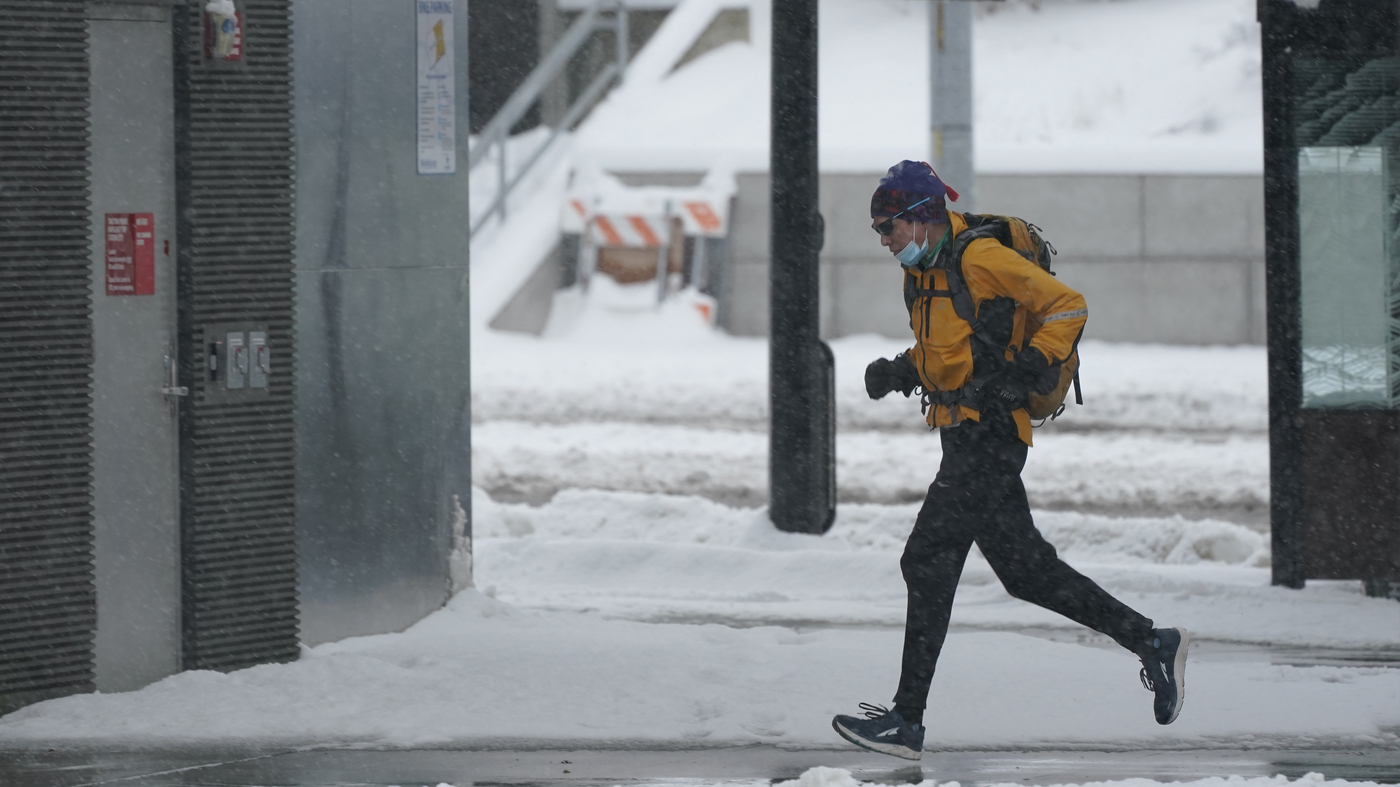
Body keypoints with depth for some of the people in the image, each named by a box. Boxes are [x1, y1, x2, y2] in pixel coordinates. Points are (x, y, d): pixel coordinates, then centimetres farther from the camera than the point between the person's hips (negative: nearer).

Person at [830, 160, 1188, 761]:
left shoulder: (983, 260, -15)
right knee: (1024, 568, 10)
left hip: (989, 433, -10)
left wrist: (1027, 369, -21)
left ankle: (907, 720, -8)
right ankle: (1153, 643, 18)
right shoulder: (920, 273, 15)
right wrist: (898, 372, 8)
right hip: (964, 435, 10)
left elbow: (1068, 307, -14)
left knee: (928, 564, -10)